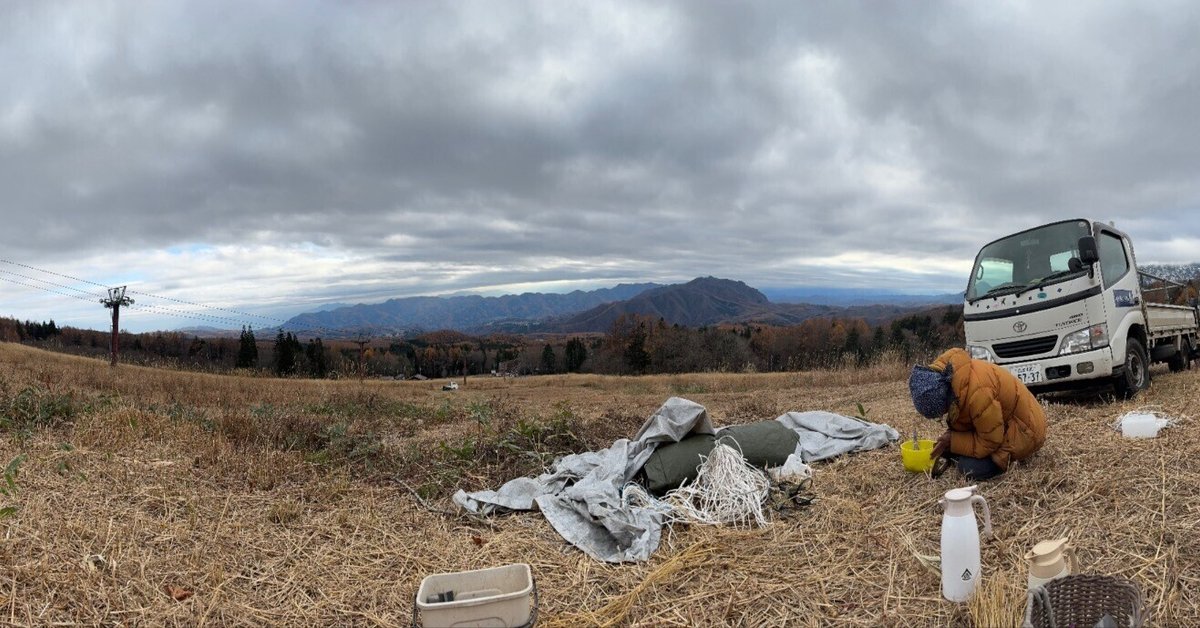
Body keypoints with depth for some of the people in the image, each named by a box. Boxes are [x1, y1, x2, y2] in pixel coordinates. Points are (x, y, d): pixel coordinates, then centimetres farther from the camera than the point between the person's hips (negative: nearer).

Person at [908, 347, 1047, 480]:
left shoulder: (977, 393, -38)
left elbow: (990, 442, -28)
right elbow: (958, 413, 6)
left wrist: (953, 442, -21)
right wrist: (951, 436, -10)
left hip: (1023, 429, -9)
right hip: (996, 423, 9)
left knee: (971, 467, -24)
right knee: (945, 448, 5)